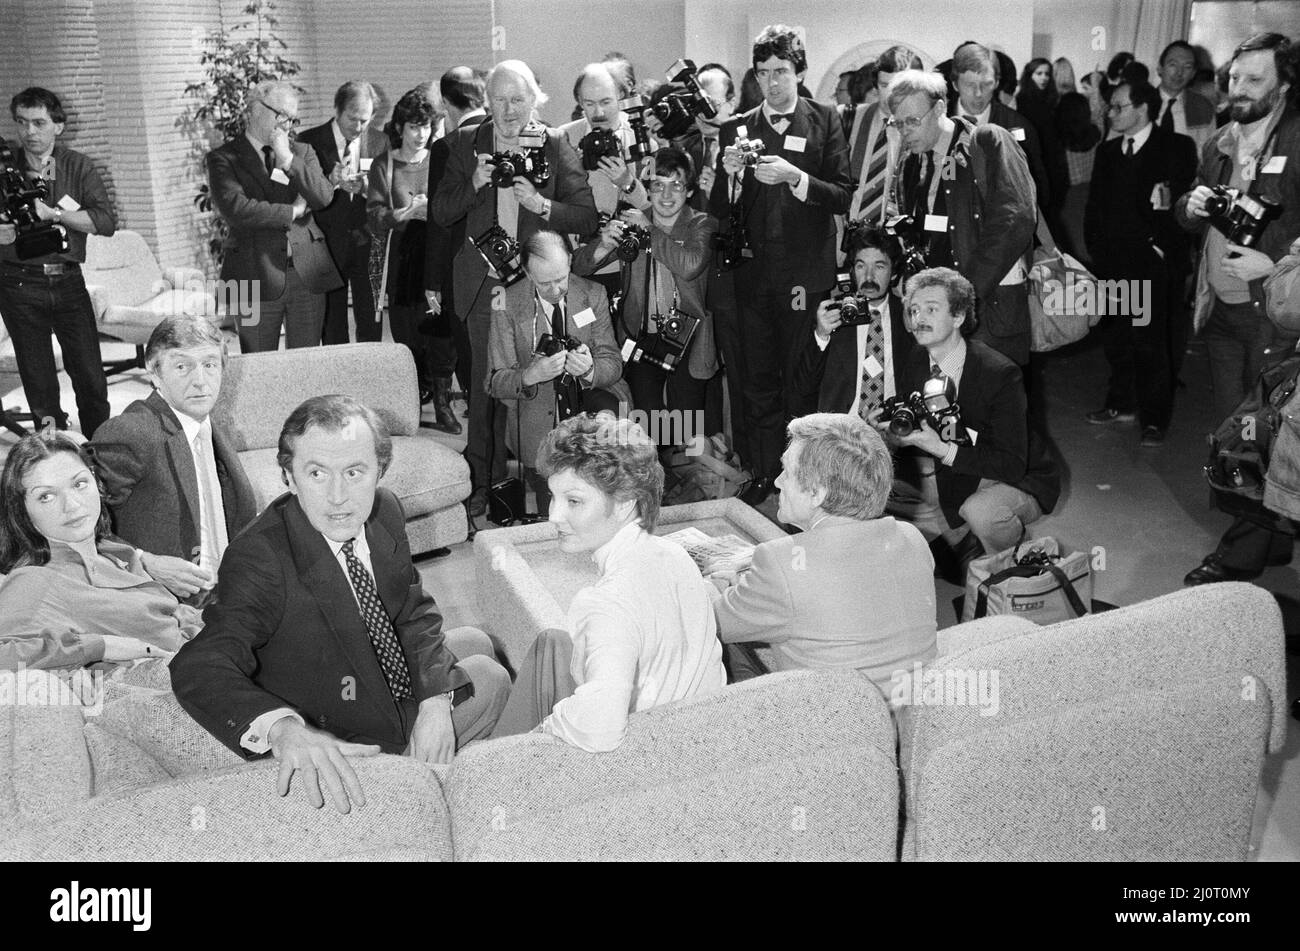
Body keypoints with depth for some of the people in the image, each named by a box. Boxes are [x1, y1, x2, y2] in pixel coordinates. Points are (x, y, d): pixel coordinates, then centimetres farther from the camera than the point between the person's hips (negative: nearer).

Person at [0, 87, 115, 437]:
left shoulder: (78, 167, 4)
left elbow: (106, 222, -8)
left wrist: (52, 213, -17)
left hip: (68, 280, 0)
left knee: (91, 379, -2)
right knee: (39, 383, 6)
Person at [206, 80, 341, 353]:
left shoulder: (303, 152, 14)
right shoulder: (224, 158, 1)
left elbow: (324, 198, -1)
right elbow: (235, 210, -15)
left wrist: (288, 159, -9)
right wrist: (293, 211, -7)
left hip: (308, 272, 3)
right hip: (257, 276, -3)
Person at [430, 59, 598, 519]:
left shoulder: (557, 146, 3)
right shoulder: (466, 143, 8)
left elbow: (588, 218, -4)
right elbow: (441, 214, 6)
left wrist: (540, 204, -19)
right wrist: (473, 184, -11)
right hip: (484, 283, 1)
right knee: (485, 385, 3)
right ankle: (482, 482, 14)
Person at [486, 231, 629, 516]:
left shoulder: (593, 295, -2)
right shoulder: (508, 304, -8)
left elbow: (613, 363, -2)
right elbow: (495, 383, -8)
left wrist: (589, 369, -27)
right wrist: (532, 375, -31)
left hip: (589, 396, 2)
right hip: (539, 419, -2)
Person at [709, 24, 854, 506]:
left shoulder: (825, 121, 5)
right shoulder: (737, 128, 10)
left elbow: (844, 196, -4)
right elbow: (719, 211, 6)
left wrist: (794, 176, -16)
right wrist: (730, 174, -12)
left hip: (806, 273, -2)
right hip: (752, 273, 2)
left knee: (801, 381, 3)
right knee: (759, 381, 7)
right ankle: (764, 475, 18)